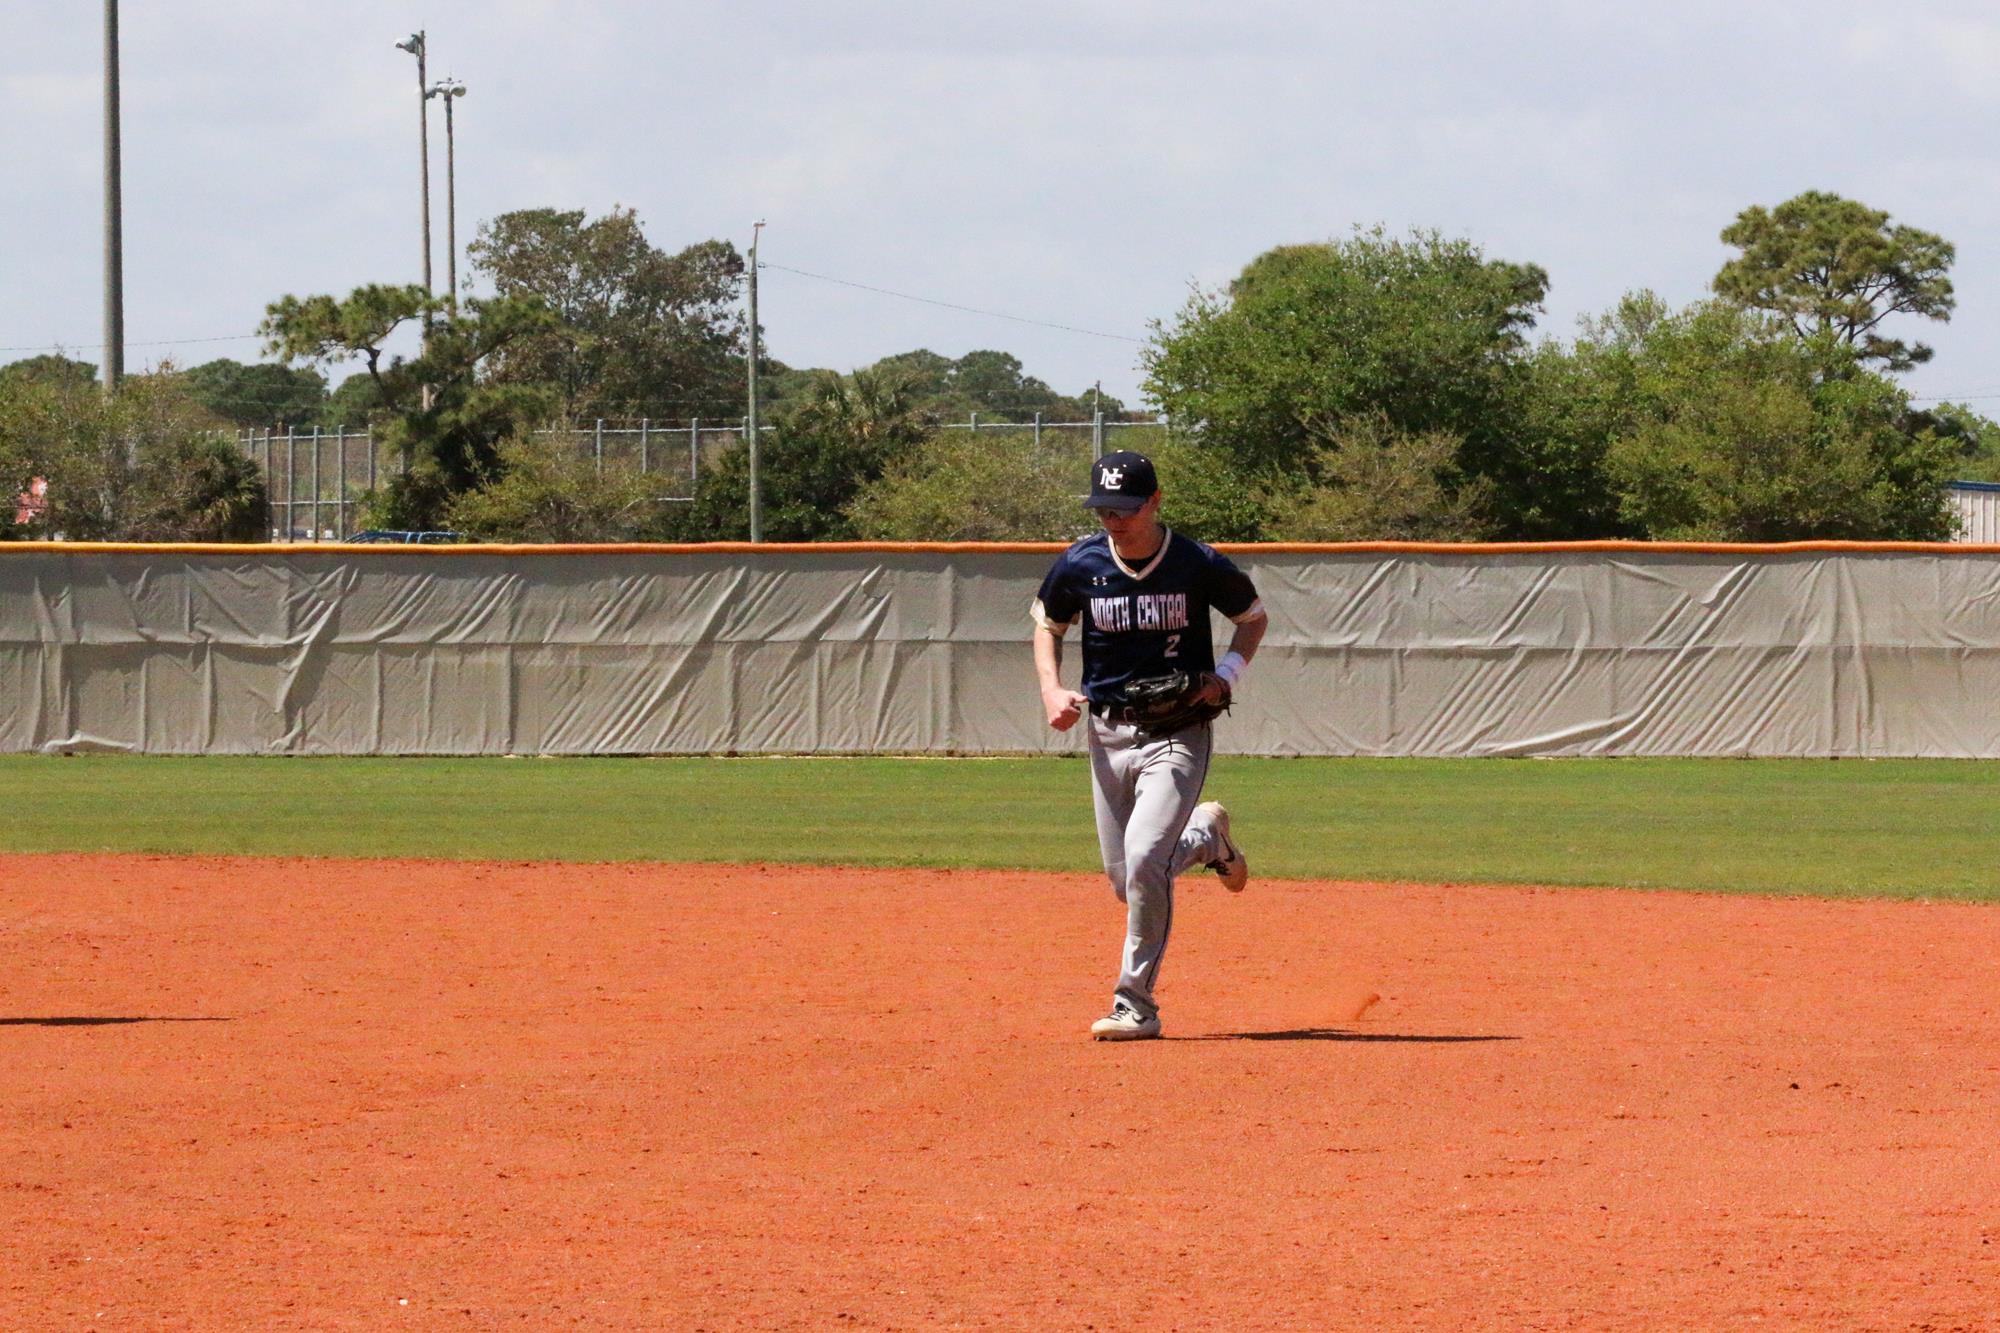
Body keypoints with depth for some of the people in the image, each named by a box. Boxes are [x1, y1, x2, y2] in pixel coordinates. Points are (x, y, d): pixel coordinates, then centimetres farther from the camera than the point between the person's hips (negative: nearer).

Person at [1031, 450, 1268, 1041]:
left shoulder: (1199, 566, -11)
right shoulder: (1080, 566, -5)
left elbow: (1254, 616, 7)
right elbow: (1048, 625, 14)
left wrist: (1226, 674, -9)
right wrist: (1052, 690, -3)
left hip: (1179, 731, -4)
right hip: (1108, 731, 4)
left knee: (1144, 858, -22)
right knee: (1126, 881, 9)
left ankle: (1136, 1004, -12)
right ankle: (1204, 834, 42)